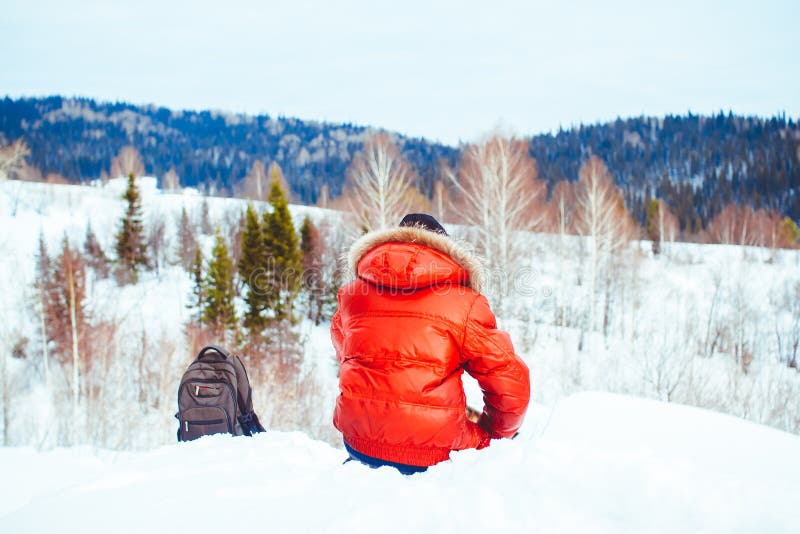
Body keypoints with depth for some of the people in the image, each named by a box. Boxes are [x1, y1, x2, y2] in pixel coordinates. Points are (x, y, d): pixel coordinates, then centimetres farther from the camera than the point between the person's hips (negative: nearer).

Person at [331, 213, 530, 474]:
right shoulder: (465, 304, -2)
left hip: (359, 440, 5)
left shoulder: (353, 295, 9)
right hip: (432, 450, -5)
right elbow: (510, 381, 0)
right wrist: (492, 436, 18)